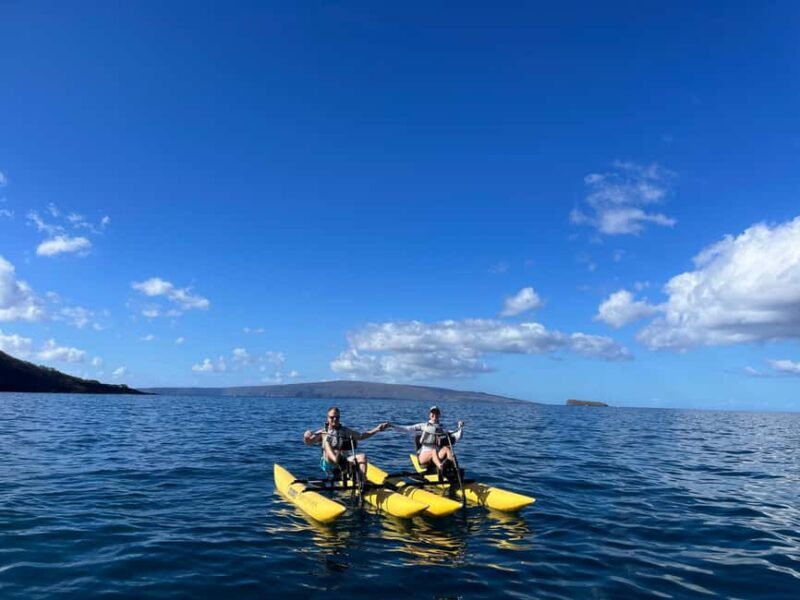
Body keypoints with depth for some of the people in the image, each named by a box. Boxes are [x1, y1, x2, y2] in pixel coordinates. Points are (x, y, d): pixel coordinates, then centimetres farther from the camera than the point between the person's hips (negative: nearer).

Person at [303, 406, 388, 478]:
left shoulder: (345, 431, 19)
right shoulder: (322, 432, 9)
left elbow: (362, 436, 21)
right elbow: (309, 442, -2)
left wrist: (378, 428, 11)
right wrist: (306, 437, -26)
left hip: (344, 463, 3)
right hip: (329, 464, -3)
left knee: (362, 456, -23)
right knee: (326, 441, -27)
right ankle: (338, 461, -57)